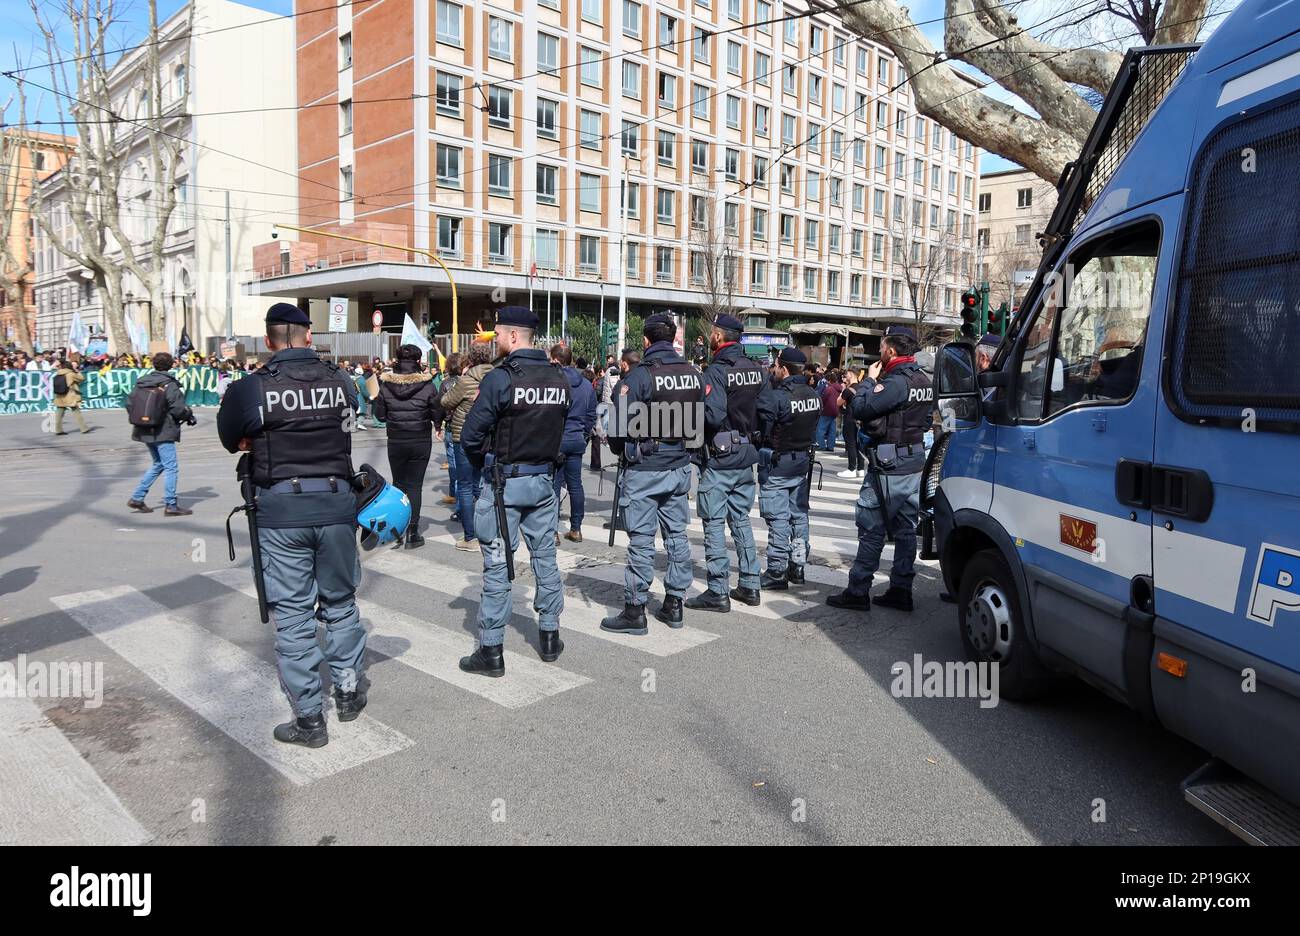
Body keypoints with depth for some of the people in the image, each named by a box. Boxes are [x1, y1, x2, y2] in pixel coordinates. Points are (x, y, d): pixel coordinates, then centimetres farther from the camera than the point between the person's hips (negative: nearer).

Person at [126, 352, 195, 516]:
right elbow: (178, 408, -16)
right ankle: (170, 505, -2)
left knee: (158, 464, 21)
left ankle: (137, 498, 19)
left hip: (146, 431, 8)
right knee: (171, 467, -1)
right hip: (163, 432, -8)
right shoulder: (169, 384, -12)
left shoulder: (141, 382, 7)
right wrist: (190, 416, 2)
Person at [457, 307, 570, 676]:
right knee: (545, 558, 15)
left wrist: (481, 463, 6)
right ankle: (550, 637, 25)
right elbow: (559, 428, 9)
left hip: (505, 483, -5)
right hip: (544, 481, 6)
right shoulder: (560, 379, 3)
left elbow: (470, 436, -13)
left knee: (497, 565, 2)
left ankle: (490, 651, 8)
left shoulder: (500, 379, -15)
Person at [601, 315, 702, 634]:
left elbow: (620, 423, -12)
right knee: (677, 534, 12)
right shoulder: (694, 375, 5)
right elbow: (700, 419, 10)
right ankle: (674, 604, 21)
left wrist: (619, 450, 6)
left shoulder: (639, 375, -14)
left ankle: (635, 610, 5)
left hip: (644, 469, -6)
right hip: (680, 467, 6)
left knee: (641, 539, -1)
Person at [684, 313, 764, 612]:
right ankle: (749, 586, 20)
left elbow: (713, 415, -24)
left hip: (719, 457, -7)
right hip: (747, 454, 7)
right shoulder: (757, 370, 6)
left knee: (714, 523, -1)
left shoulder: (716, 371, -15)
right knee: (741, 519, 15)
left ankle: (718, 593, 1)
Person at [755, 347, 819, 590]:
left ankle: (777, 572, 2)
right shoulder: (813, 395, 3)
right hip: (803, 461, 7)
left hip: (777, 464, -7)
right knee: (799, 514, 15)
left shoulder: (774, 396, -21)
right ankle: (797, 566, 24)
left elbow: (760, 428, -18)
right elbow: (814, 426, 10)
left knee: (778, 518, -2)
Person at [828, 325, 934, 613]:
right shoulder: (924, 381, 11)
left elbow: (859, 409, -21)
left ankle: (858, 592, 2)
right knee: (905, 529, 12)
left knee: (871, 529, -3)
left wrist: (870, 380, -9)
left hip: (888, 466, -9)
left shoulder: (895, 382, -19)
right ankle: (900, 590, 17)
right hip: (914, 462, 9)